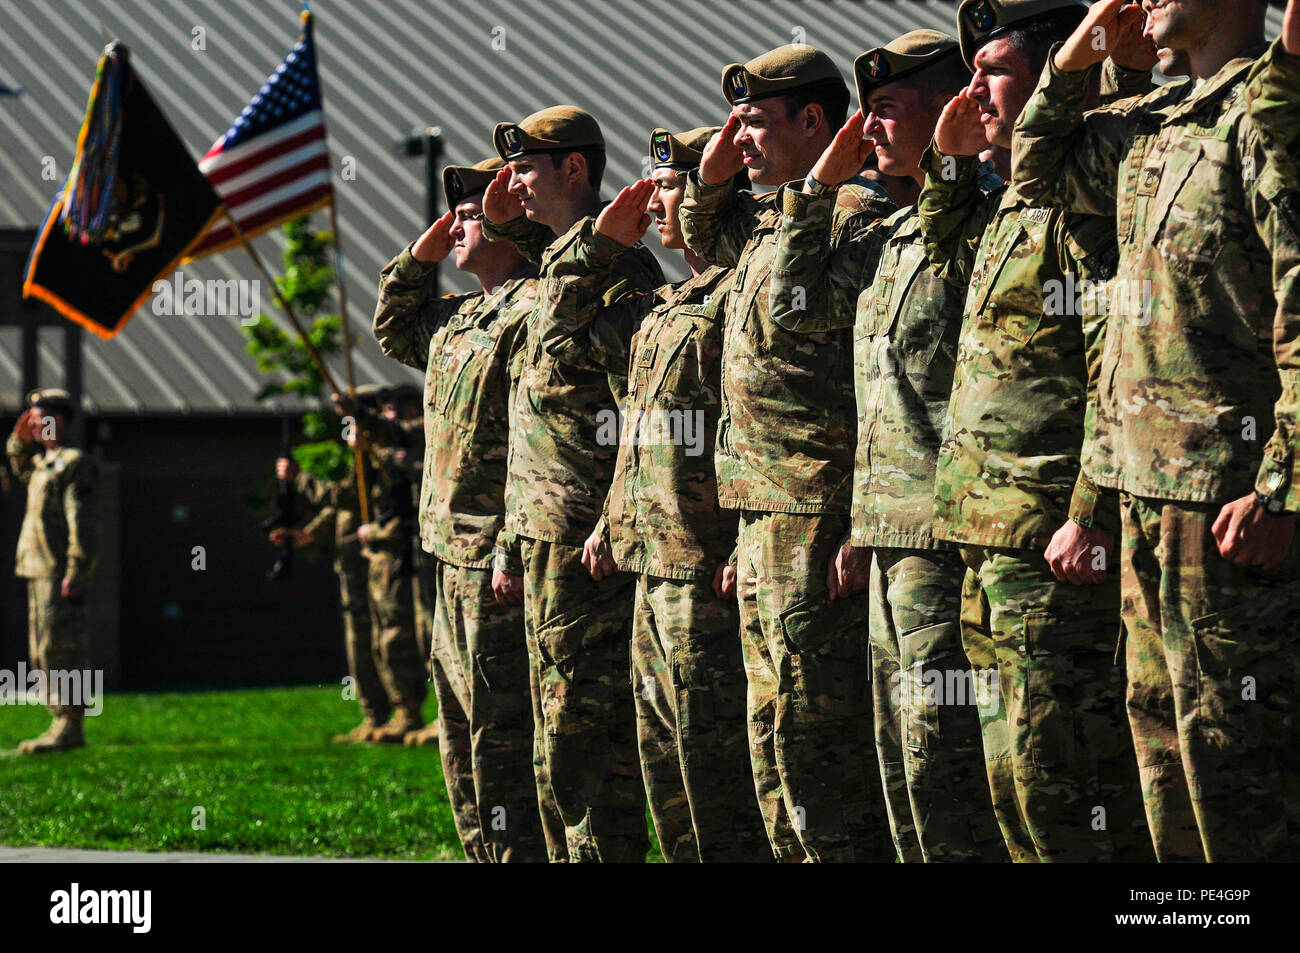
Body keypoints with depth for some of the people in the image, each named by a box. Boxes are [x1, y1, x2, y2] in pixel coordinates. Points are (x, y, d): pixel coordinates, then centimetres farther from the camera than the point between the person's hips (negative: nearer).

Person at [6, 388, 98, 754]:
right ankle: (62, 723, 14)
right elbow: (20, 465, 41)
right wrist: (20, 437, 22)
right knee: (43, 654, 11)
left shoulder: (74, 464, -12)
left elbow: (83, 522, -18)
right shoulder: (42, 462, 17)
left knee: (59, 649, -12)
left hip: (60, 573, -10)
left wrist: (75, 570, -24)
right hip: (39, 572, 10)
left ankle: (71, 726, -12)